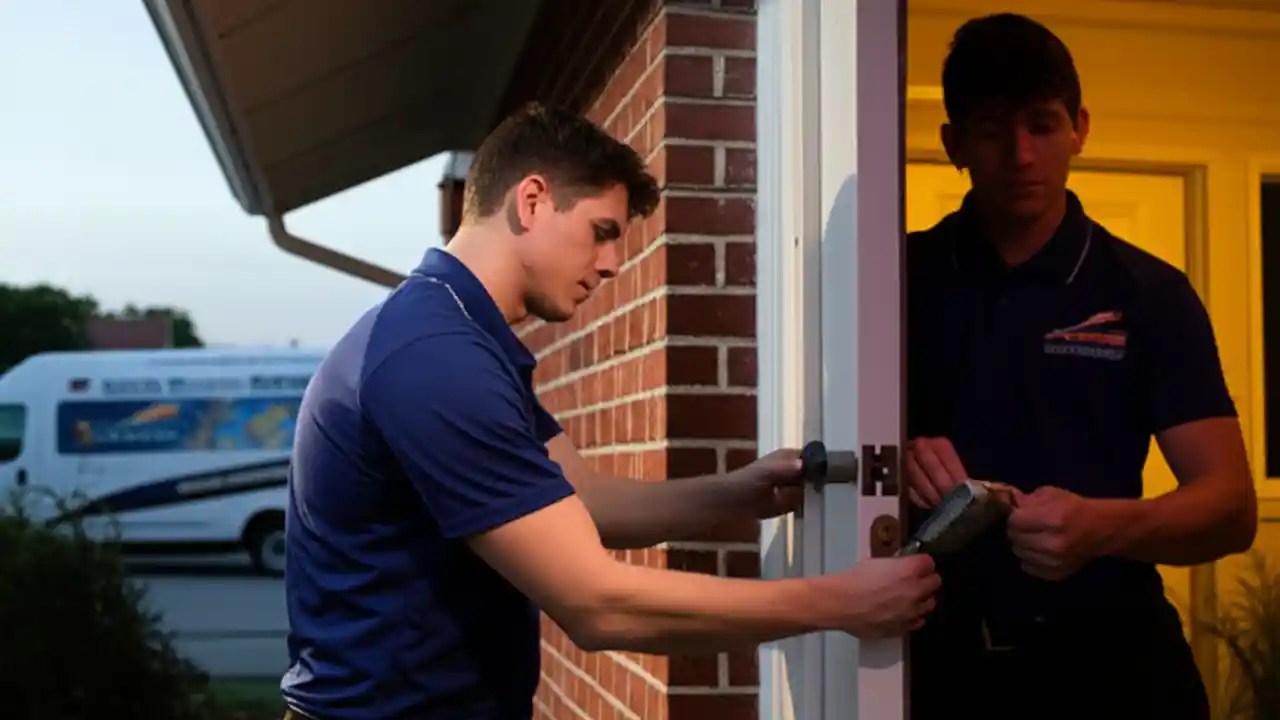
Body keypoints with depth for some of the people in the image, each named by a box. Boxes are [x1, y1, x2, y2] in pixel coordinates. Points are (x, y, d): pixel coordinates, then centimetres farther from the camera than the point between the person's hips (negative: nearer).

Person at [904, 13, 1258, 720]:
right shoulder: (900, 280, 1)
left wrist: (1105, 527, -26)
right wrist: (892, 467, -20)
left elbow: (1232, 506, -6)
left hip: (1107, 656, -1)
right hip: (939, 653, 1)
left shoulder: (1150, 295, 0)